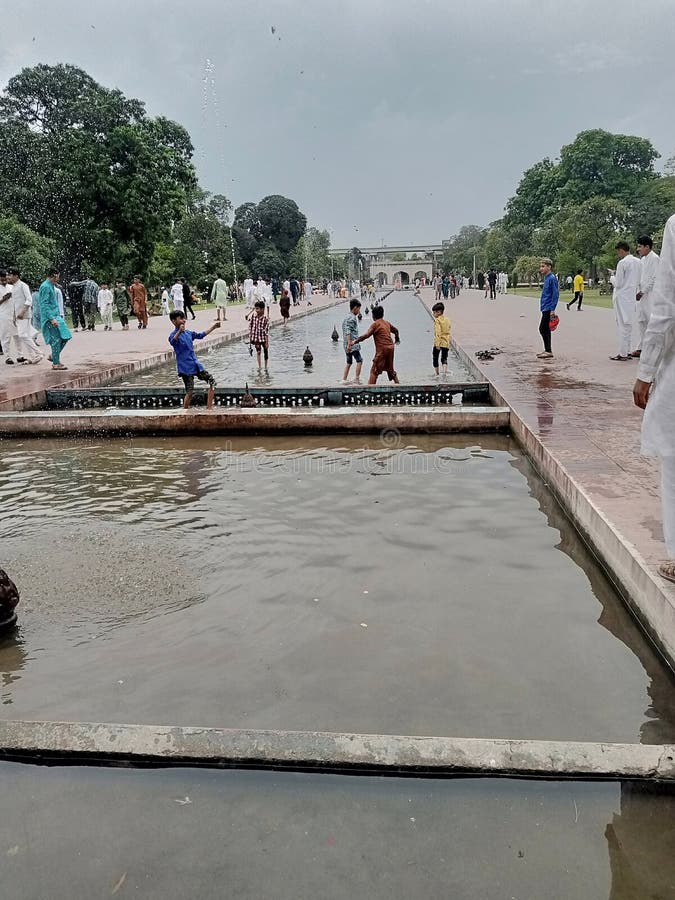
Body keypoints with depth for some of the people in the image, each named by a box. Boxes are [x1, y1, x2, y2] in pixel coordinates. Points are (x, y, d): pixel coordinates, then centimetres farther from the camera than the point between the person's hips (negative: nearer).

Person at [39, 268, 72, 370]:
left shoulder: (51, 286, 17)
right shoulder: (45, 287, -14)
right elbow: (44, 305, -20)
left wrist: (58, 315, 21)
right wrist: (52, 319, -25)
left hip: (55, 316, 10)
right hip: (49, 317, -10)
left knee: (65, 337, 7)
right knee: (56, 340, -8)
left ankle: (54, 357, 18)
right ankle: (56, 363, -2)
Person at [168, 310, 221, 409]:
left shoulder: (188, 333, 13)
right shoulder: (174, 335, -11)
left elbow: (200, 335, 29)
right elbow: (172, 341, -35)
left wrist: (213, 327, 29)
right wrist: (180, 331, -54)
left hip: (196, 365, 8)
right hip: (185, 368, -8)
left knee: (212, 381, 3)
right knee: (189, 392, -10)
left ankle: (208, 409, 6)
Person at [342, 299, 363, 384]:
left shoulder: (346, 317, 18)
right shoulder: (352, 318, -11)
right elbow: (348, 332, -21)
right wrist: (349, 344, -27)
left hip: (346, 344, 9)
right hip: (352, 344, -9)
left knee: (349, 362, 14)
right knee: (359, 361, -3)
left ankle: (344, 379, 14)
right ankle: (356, 379, -5)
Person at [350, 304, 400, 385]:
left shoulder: (375, 324, -8)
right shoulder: (387, 323, 14)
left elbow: (366, 335, -18)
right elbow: (395, 330, 31)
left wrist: (354, 341, -20)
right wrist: (397, 339, 51)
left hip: (382, 349, -7)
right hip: (390, 347, 7)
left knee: (375, 370, -7)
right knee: (390, 369, 22)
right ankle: (397, 384, 26)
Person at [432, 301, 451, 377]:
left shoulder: (437, 320, -12)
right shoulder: (447, 320, 9)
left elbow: (438, 333, -19)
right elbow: (448, 332, 14)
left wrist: (437, 344, -22)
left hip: (438, 342, -6)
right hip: (446, 343, 6)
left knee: (435, 358, 11)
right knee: (444, 358, 10)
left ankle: (436, 373, 16)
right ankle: (445, 371, -11)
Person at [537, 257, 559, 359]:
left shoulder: (552, 278, -14)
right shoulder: (546, 278, 14)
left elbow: (555, 294, -18)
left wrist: (552, 310, -20)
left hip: (548, 309, -10)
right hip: (545, 308, 10)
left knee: (543, 329, -9)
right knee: (545, 330, 12)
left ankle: (548, 351, -5)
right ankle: (547, 351, 19)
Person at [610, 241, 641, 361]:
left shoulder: (622, 263, -14)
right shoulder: (638, 262, 7)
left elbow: (618, 283, -13)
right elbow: (639, 281, 12)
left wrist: (613, 278, 5)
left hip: (622, 297, -7)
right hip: (632, 296, 7)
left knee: (623, 325, -4)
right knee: (629, 325, 13)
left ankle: (623, 354, -3)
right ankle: (627, 351, 17)